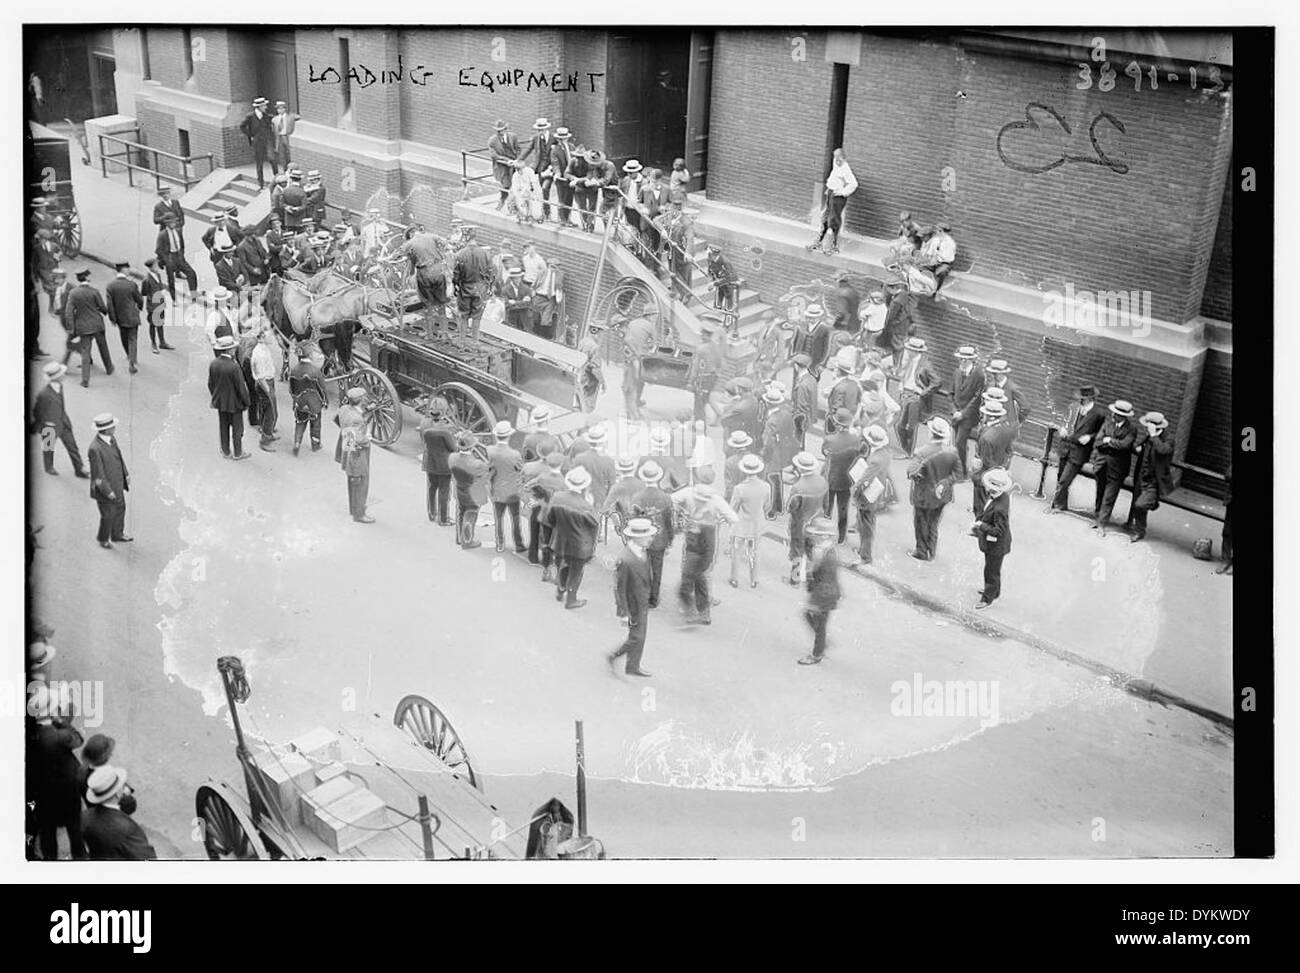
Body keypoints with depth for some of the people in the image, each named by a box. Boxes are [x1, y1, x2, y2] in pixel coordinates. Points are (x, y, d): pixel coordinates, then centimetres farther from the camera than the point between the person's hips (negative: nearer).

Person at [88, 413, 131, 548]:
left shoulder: (111, 438, -7)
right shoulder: (95, 448, -33)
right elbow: (97, 474, -26)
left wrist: (126, 474, 14)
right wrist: (108, 491, -20)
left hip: (118, 485, 8)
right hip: (105, 486, -8)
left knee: (120, 508, 24)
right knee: (108, 515, 11)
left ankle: (117, 534, 46)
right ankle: (103, 539, 37)